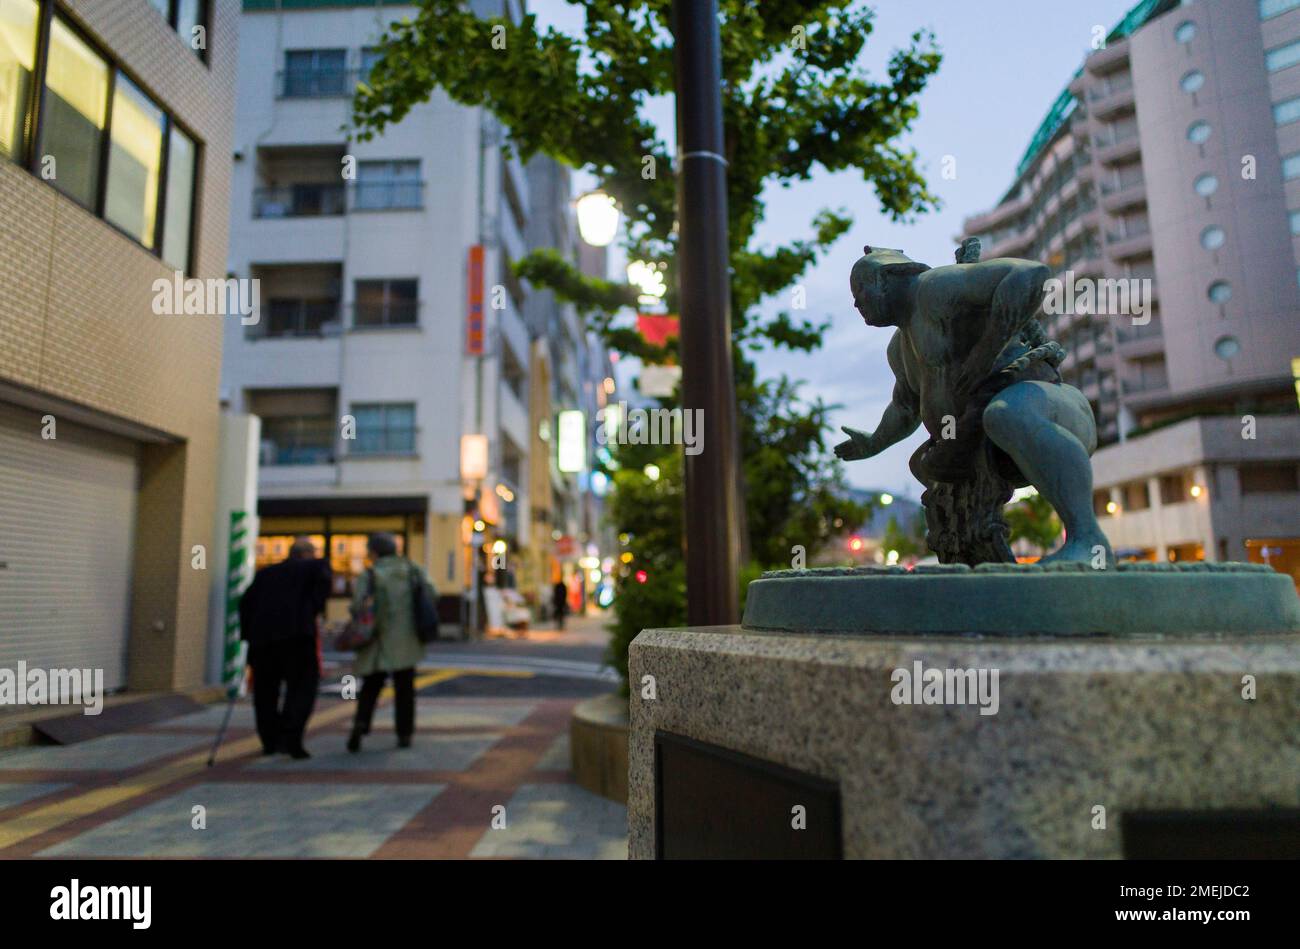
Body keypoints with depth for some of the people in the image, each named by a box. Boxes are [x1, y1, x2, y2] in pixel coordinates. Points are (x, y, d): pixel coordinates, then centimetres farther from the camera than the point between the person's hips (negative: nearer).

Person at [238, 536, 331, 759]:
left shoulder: (266, 572, 25)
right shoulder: (316, 566, 14)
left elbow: (246, 601, 17)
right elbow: (322, 580, -7)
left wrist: (247, 634, 18)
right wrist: (314, 611, -2)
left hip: (262, 634, 4)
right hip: (297, 633, -4)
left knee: (265, 689, 15)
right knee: (302, 685, 0)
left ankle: (270, 740, 20)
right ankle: (290, 738, -12)